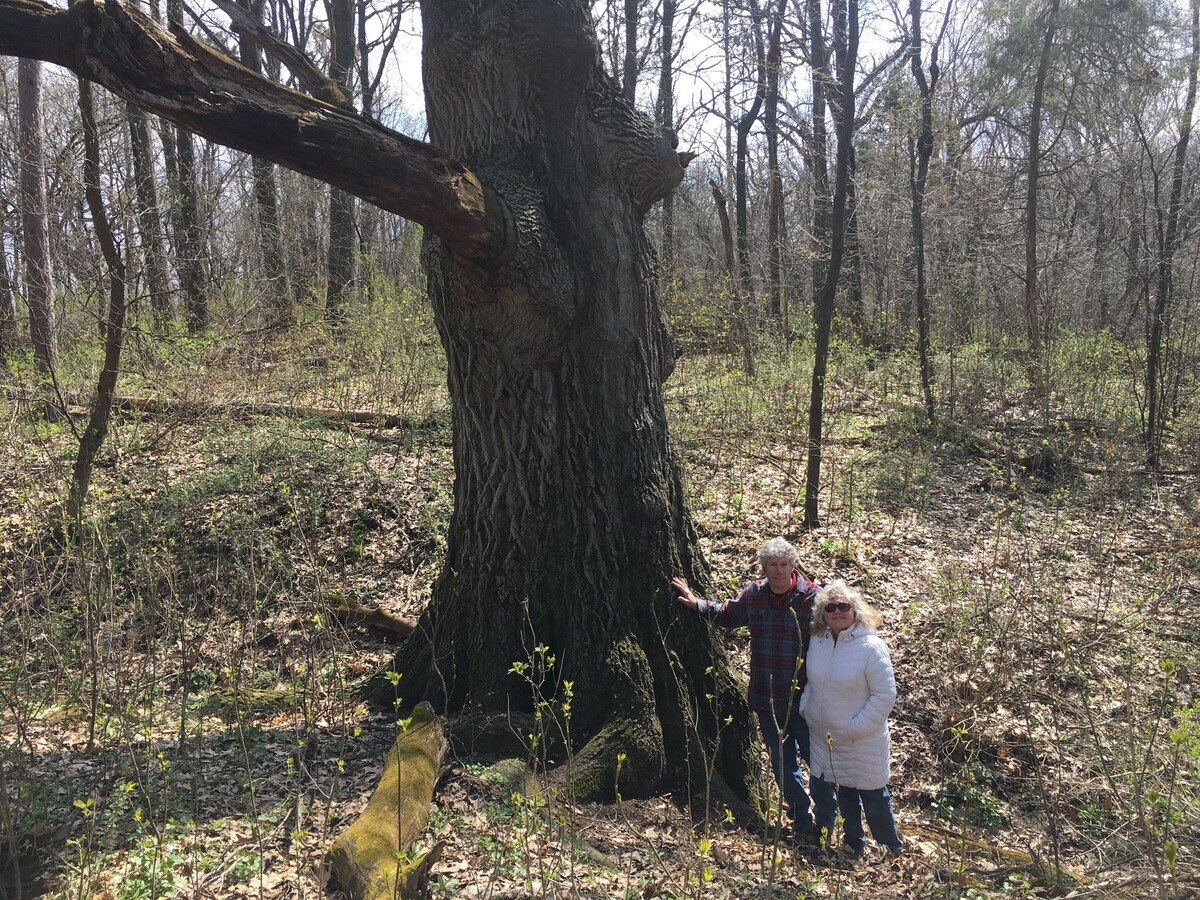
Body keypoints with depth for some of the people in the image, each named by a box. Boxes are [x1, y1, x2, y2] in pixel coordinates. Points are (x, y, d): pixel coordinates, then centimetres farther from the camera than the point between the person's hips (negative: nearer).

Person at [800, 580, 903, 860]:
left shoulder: (871, 647, -20)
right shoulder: (817, 642, -2)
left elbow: (885, 695, -18)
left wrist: (854, 728, -18)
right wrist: (805, 708, -1)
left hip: (863, 742, -5)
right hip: (824, 737, 5)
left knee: (872, 795, 10)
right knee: (844, 794, 20)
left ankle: (892, 848, 32)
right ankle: (853, 843, 40)